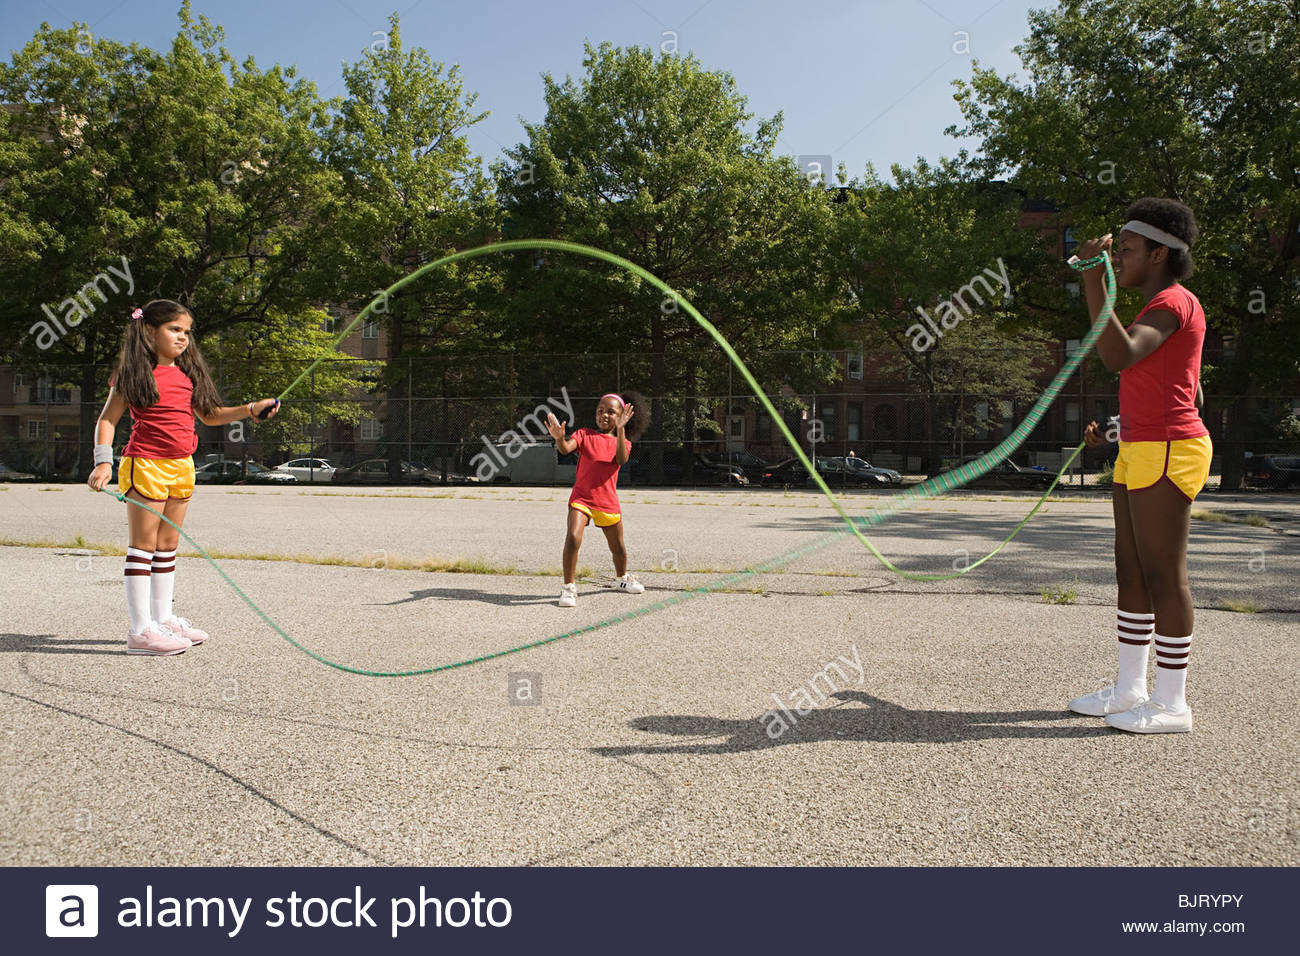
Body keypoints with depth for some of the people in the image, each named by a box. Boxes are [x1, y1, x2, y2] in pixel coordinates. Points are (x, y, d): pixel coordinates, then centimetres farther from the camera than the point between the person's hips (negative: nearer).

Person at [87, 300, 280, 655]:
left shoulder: (188, 374, 13)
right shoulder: (134, 373, -5)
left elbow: (210, 415, 21)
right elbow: (107, 418, -5)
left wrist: (252, 409, 11)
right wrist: (103, 460, -16)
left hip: (181, 466, 7)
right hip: (145, 465, -7)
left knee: (168, 544, 12)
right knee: (143, 545, -4)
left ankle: (163, 618, 21)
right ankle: (140, 630, -2)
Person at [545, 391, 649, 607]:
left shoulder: (622, 442, 5)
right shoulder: (584, 434, 3)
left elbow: (622, 459, -18)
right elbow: (565, 449, -16)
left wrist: (620, 430, -29)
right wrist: (559, 437, -38)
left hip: (608, 503, 2)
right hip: (581, 498, -2)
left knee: (617, 547, 15)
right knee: (573, 538, -22)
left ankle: (622, 578, 45)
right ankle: (569, 587, -9)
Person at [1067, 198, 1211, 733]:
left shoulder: (1173, 301, -11)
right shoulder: (1163, 309, 20)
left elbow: (1119, 356, -29)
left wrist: (1093, 283, -28)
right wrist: (1118, 427, 18)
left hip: (1167, 452, -10)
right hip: (1139, 452, 11)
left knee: (1163, 577, -6)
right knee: (1131, 574, 12)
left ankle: (1172, 704, 3)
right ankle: (1130, 688, 21)